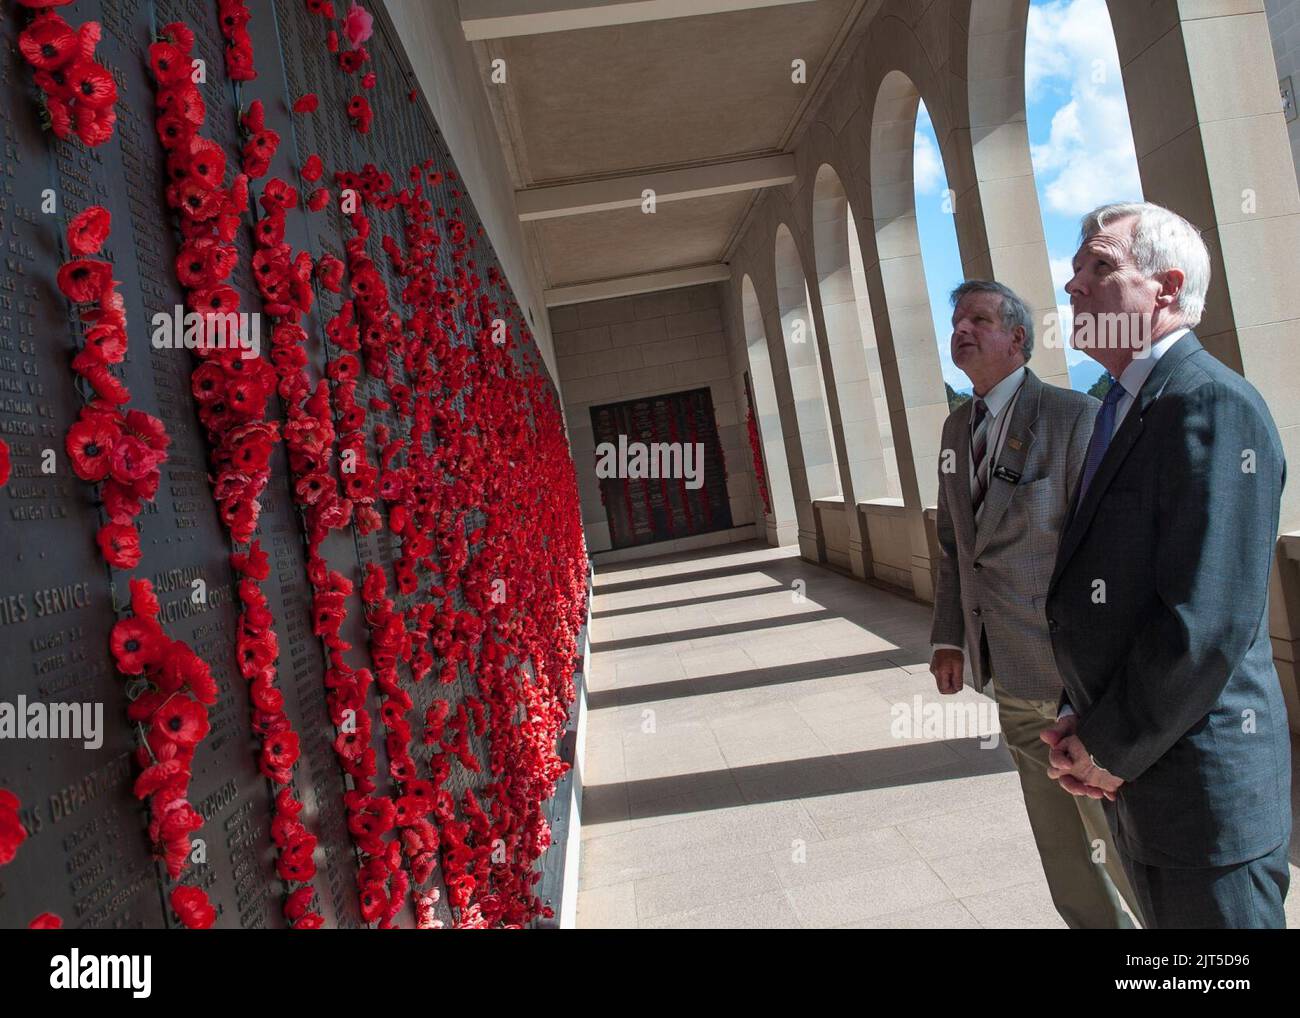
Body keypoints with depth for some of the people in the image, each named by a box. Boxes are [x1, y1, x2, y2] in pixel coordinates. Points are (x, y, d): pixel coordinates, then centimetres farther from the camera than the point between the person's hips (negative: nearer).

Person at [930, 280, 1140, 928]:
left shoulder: (1075, 417, -13)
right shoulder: (957, 427, 9)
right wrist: (949, 638, 8)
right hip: (1010, 678, 7)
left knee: (1116, 830, 7)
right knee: (1058, 839, 20)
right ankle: (1098, 921, 39)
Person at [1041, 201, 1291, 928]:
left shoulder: (1211, 403, -19)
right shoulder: (1127, 406, 11)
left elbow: (1207, 623, -25)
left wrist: (1111, 747, -14)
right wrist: (1083, 723, 2)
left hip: (1205, 786, -9)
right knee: (1163, 920, 22)